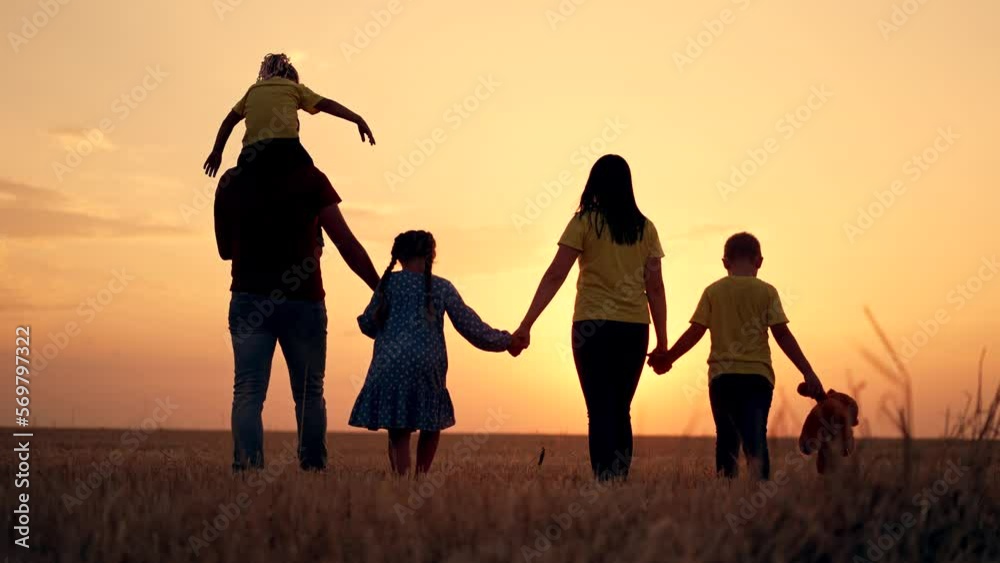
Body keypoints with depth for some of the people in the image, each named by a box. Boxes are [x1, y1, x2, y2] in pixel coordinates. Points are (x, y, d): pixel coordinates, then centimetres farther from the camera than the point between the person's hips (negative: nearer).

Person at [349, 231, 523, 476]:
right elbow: (471, 327, 10)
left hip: (389, 367, 0)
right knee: (432, 425, 19)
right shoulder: (442, 287, 9)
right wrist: (506, 341, 23)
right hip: (428, 369, 0)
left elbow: (368, 324, 14)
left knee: (398, 433, -1)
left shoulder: (389, 283, 9)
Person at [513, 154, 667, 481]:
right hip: (635, 328, 3)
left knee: (600, 411, -2)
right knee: (621, 411, 13)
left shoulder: (585, 222, -2)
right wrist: (662, 342, 11)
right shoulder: (644, 228, 8)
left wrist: (526, 324, -6)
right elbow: (655, 288, 6)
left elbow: (554, 276, -7)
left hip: (593, 325, -3)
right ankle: (620, 480, 9)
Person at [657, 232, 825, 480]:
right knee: (756, 438, -8)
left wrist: (667, 359, 14)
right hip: (757, 375, -2)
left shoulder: (713, 291, 6)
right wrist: (808, 372, -2)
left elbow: (695, 332, 2)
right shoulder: (766, 291, 2)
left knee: (726, 438, 14)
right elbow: (782, 335, -3)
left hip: (721, 375, 2)